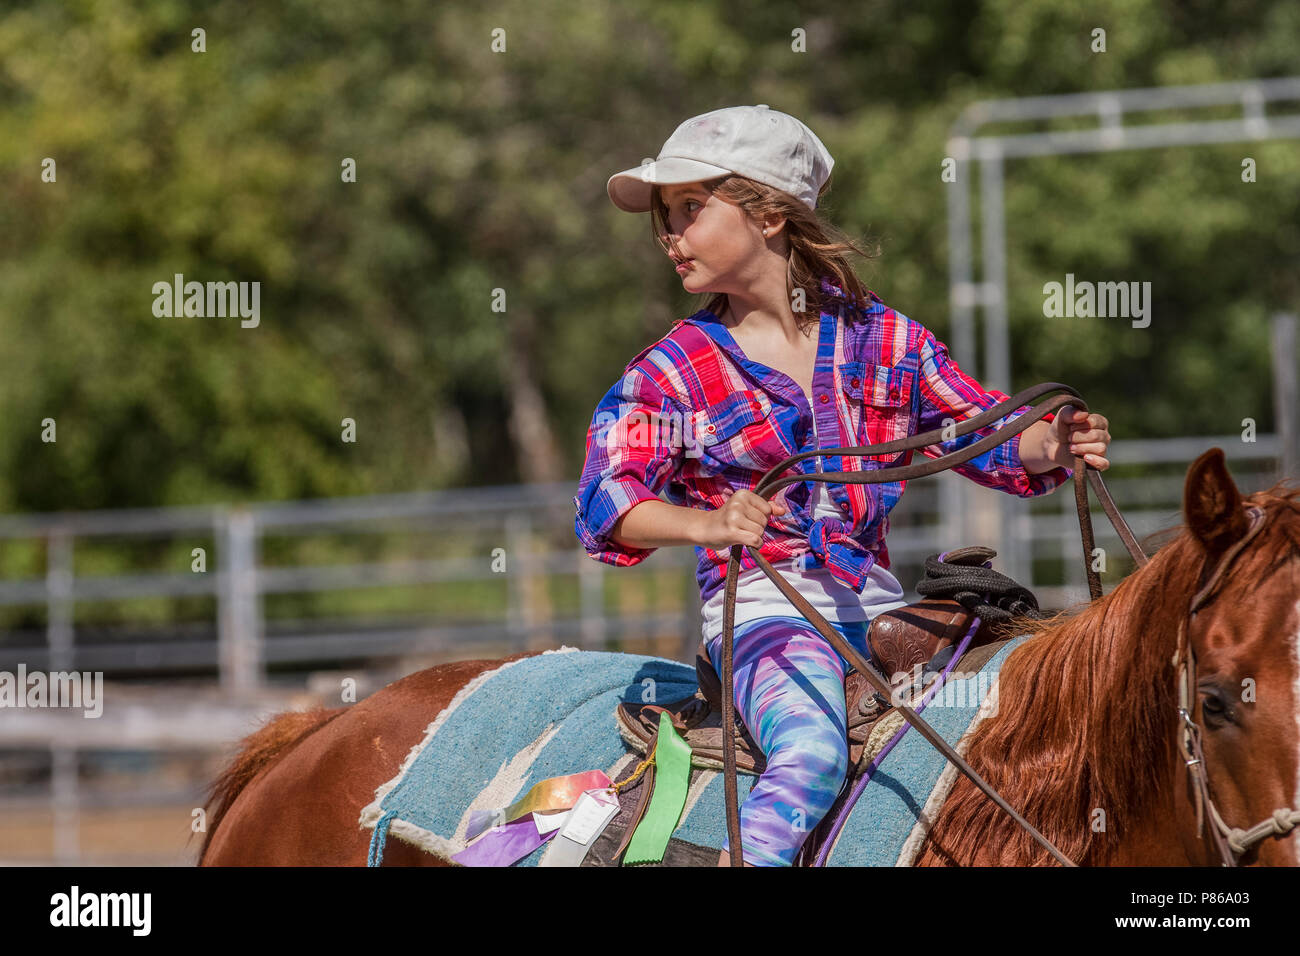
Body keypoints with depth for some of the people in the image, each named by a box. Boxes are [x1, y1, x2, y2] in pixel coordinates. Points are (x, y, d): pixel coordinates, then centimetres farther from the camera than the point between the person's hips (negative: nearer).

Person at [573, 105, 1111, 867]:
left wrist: (1053, 444, -10)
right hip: (761, 606, -4)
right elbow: (607, 500, -11)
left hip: (875, 603, 4)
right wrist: (706, 524, -31)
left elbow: (982, 431, 13)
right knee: (810, 754, -33)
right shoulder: (671, 373, 2)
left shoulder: (884, 339, 10)